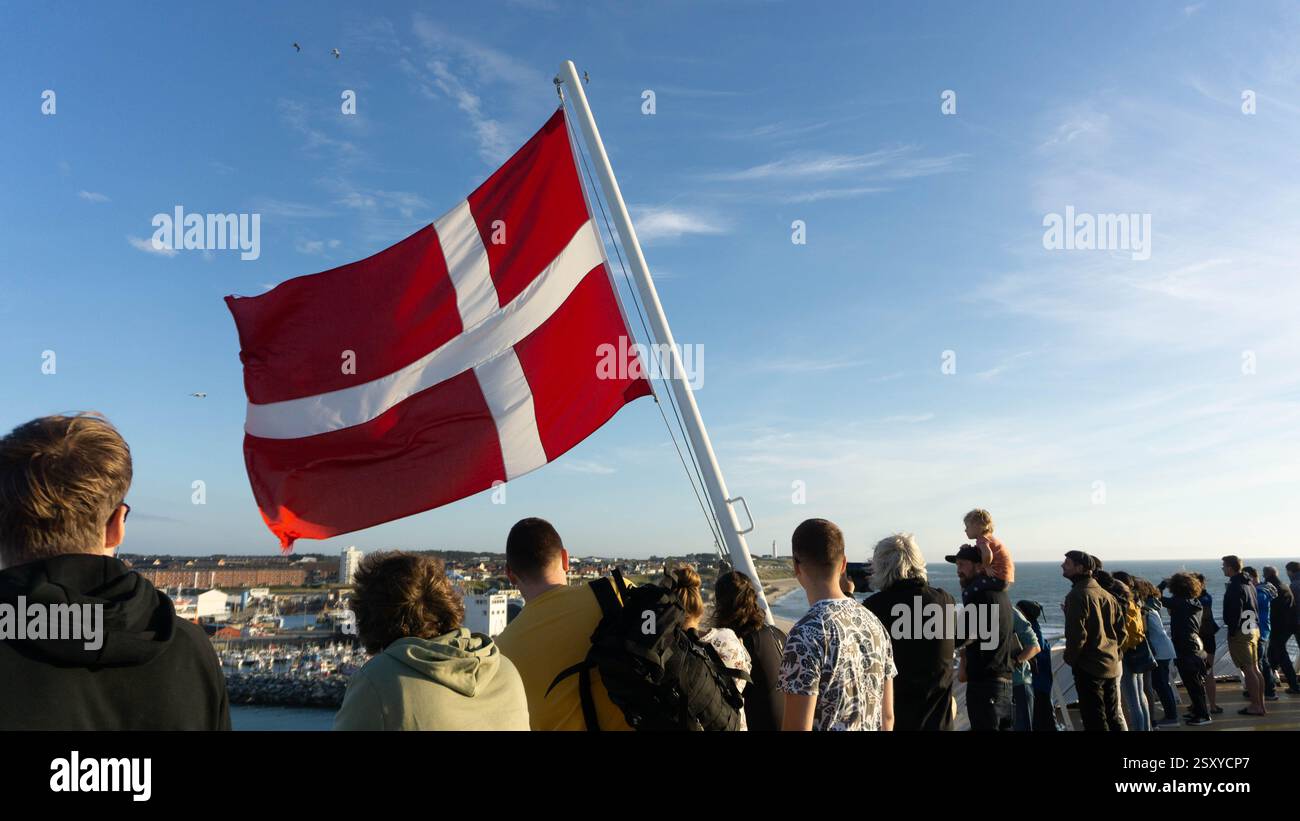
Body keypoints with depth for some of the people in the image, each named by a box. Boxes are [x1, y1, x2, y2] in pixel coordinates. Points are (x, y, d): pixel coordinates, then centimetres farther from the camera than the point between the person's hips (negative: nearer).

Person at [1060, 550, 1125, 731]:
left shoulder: (1077, 595, -15)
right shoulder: (1106, 595, 11)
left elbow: (1077, 634, -20)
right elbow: (1121, 630, 14)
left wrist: (1069, 657, -5)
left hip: (1088, 668, -8)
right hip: (1111, 665, 8)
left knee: (1095, 721, -3)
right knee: (1113, 718, 16)